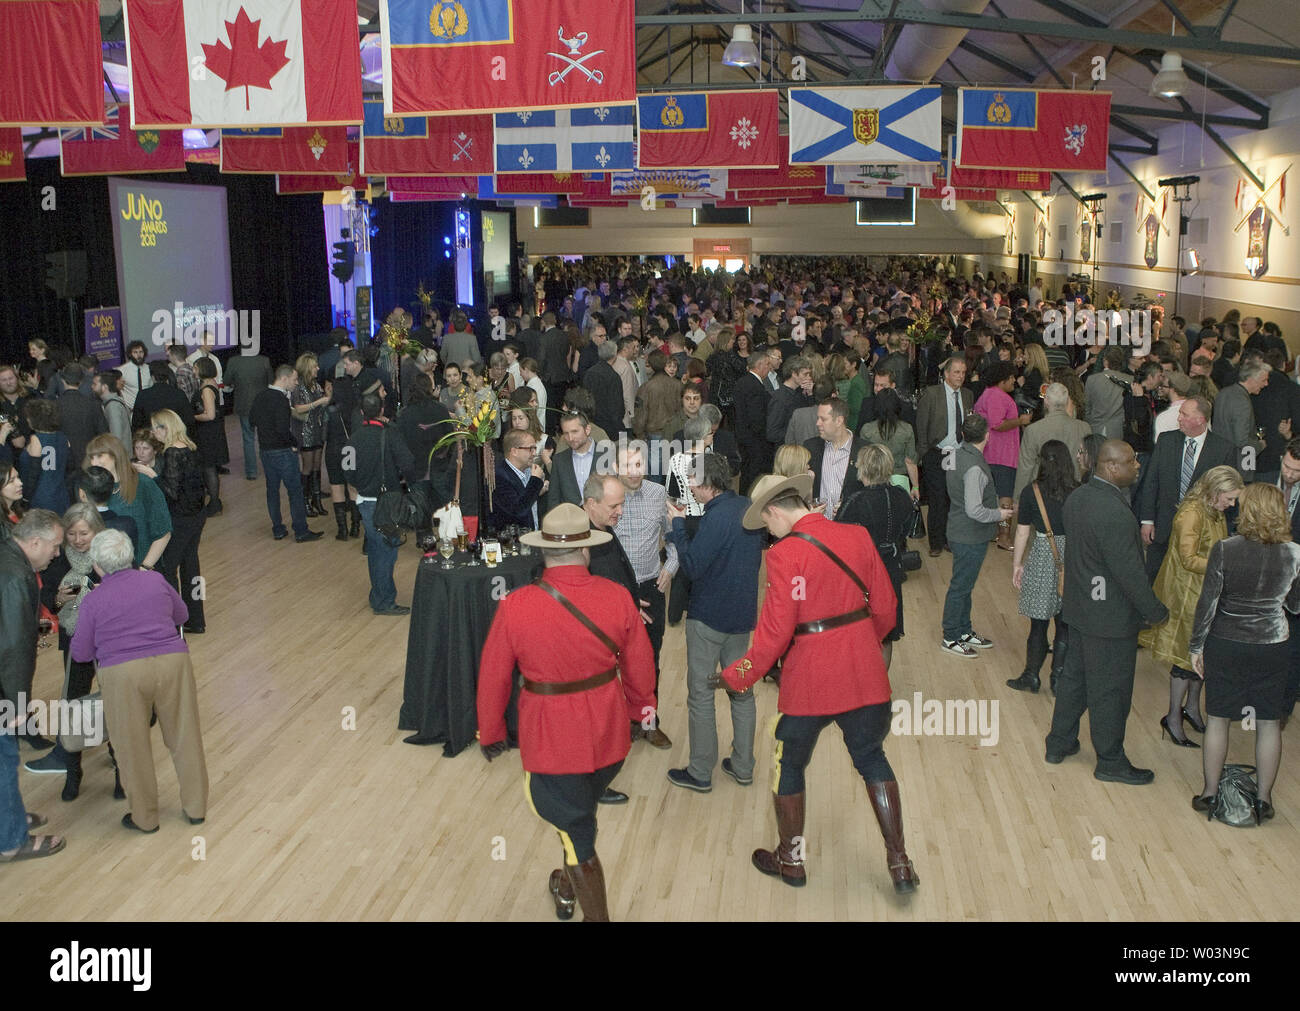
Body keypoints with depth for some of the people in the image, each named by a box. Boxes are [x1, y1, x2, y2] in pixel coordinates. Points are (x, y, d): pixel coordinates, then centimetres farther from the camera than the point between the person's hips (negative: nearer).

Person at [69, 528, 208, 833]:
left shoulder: (92, 602, 2)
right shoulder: (155, 580, 8)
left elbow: (81, 654, 10)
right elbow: (182, 615, 23)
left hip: (123, 674, -2)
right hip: (172, 662, 2)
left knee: (133, 747, 14)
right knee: (184, 737, 14)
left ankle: (145, 817, 26)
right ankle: (196, 808, 25)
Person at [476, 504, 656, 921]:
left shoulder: (514, 607, -19)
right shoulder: (618, 597, -14)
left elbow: (493, 678, -8)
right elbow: (640, 666, -1)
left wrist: (490, 732, 9)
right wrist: (641, 706, 19)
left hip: (551, 741, -4)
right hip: (608, 734, 4)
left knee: (577, 835, 13)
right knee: (579, 814, 30)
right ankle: (568, 891, 52)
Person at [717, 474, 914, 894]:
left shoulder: (785, 553, -16)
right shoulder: (857, 536, 0)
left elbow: (775, 631, -16)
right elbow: (885, 607, 7)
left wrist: (738, 676, -4)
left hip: (810, 680, -5)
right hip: (864, 673, 5)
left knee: (789, 764, 17)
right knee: (872, 758, 21)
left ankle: (790, 860, 32)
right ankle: (900, 862, 21)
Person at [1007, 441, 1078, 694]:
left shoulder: (1031, 492, -8)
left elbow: (1022, 532, -5)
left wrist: (1017, 564, 6)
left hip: (1042, 559, -2)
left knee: (1038, 623, 10)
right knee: (1066, 625, 11)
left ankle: (1031, 677, 20)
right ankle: (1059, 679, 16)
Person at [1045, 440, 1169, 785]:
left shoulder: (1077, 497, 0)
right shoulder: (1115, 513, -29)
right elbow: (1129, 572, -25)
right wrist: (1155, 612, -12)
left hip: (1079, 607, 9)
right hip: (1111, 617, -9)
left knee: (1074, 677, 22)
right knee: (1110, 691, 7)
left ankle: (1059, 744, 35)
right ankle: (1110, 762, 23)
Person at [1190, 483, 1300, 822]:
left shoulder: (1225, 550, -16)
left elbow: (1207, 603, -13)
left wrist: (1196, 646, -2)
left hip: (1226, 645, -2)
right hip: (1272, 647, 2)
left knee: (1218, 719, 11)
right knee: (1269, 724, 12)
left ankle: (1209, 793, 20)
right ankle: (1263, 799, 20)